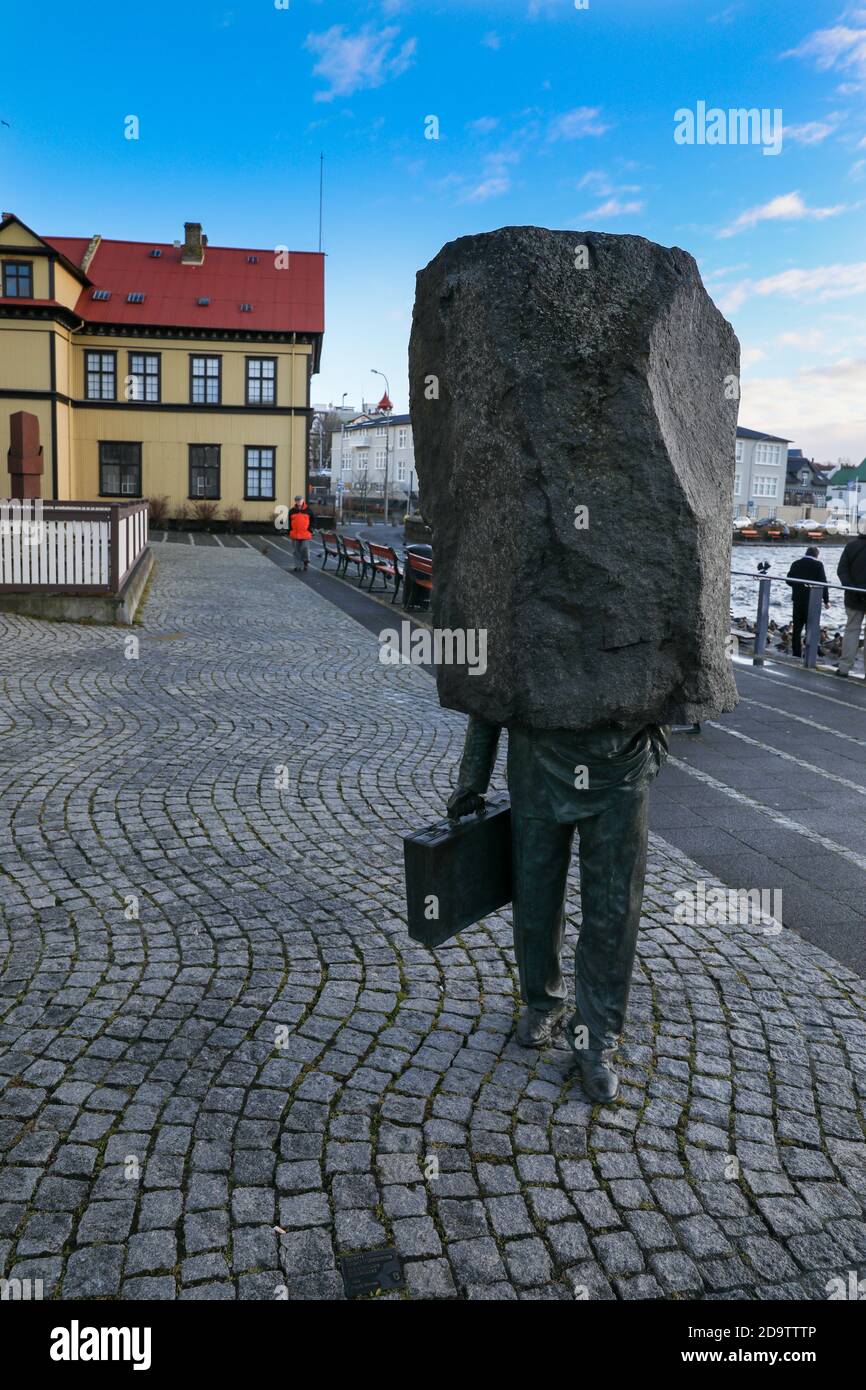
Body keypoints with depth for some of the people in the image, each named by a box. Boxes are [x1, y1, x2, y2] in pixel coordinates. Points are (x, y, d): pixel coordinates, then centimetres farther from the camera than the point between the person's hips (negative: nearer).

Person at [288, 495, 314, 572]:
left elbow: (312, 521, 9)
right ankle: (298, 566, 11)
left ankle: (306, 562, 20)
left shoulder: (308, 511, 2)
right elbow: (289, 523, 14)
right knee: (296, 551, 4)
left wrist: (310, 530, 0)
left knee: (305, 549, -6)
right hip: (295, 535, 2)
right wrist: (290, 532, 7)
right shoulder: (292, 511, 7)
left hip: (305, 535, -2)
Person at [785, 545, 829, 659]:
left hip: (797, 600, 4)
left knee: (796, 628, 9)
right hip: (812, 600, -4)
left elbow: (788, 580, 6)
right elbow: (823, 583, -9)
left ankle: (796, 654, 11)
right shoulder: (818, 565, -9)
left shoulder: (796, 564, 3)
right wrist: (826, 600, -3)